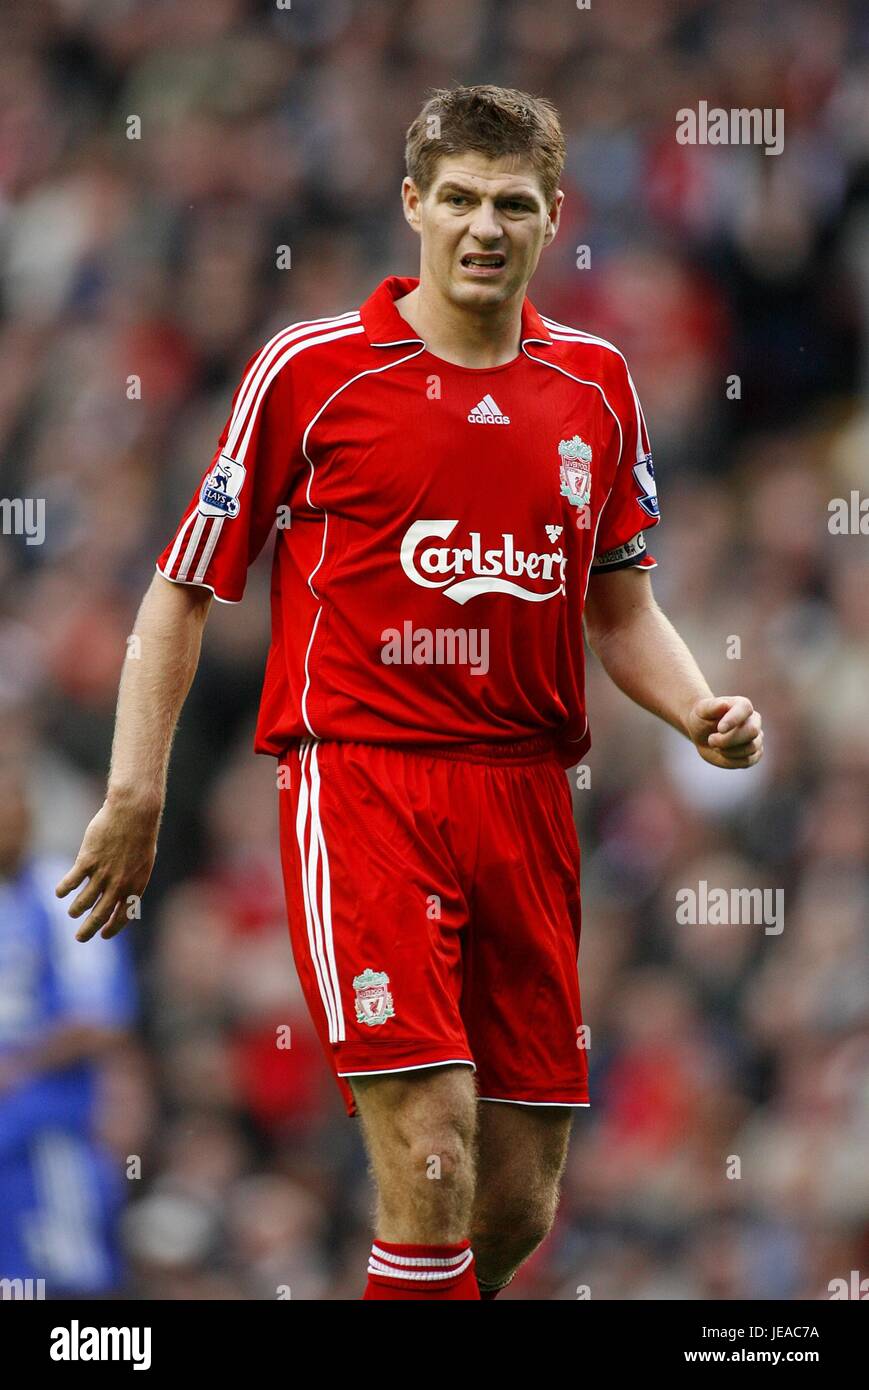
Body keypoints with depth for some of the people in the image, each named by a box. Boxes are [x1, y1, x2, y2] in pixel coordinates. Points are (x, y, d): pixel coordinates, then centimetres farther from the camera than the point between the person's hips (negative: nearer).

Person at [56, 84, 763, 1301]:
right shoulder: (311, 369, -2)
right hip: (358, 778, -5)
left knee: (518, 1209, 5)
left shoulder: (596, 383, 11)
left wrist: (701, 714, 0)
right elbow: (188, 586, 3)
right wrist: (135, 793, -3)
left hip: (528, 794, 5)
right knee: (431, 1170, -18)